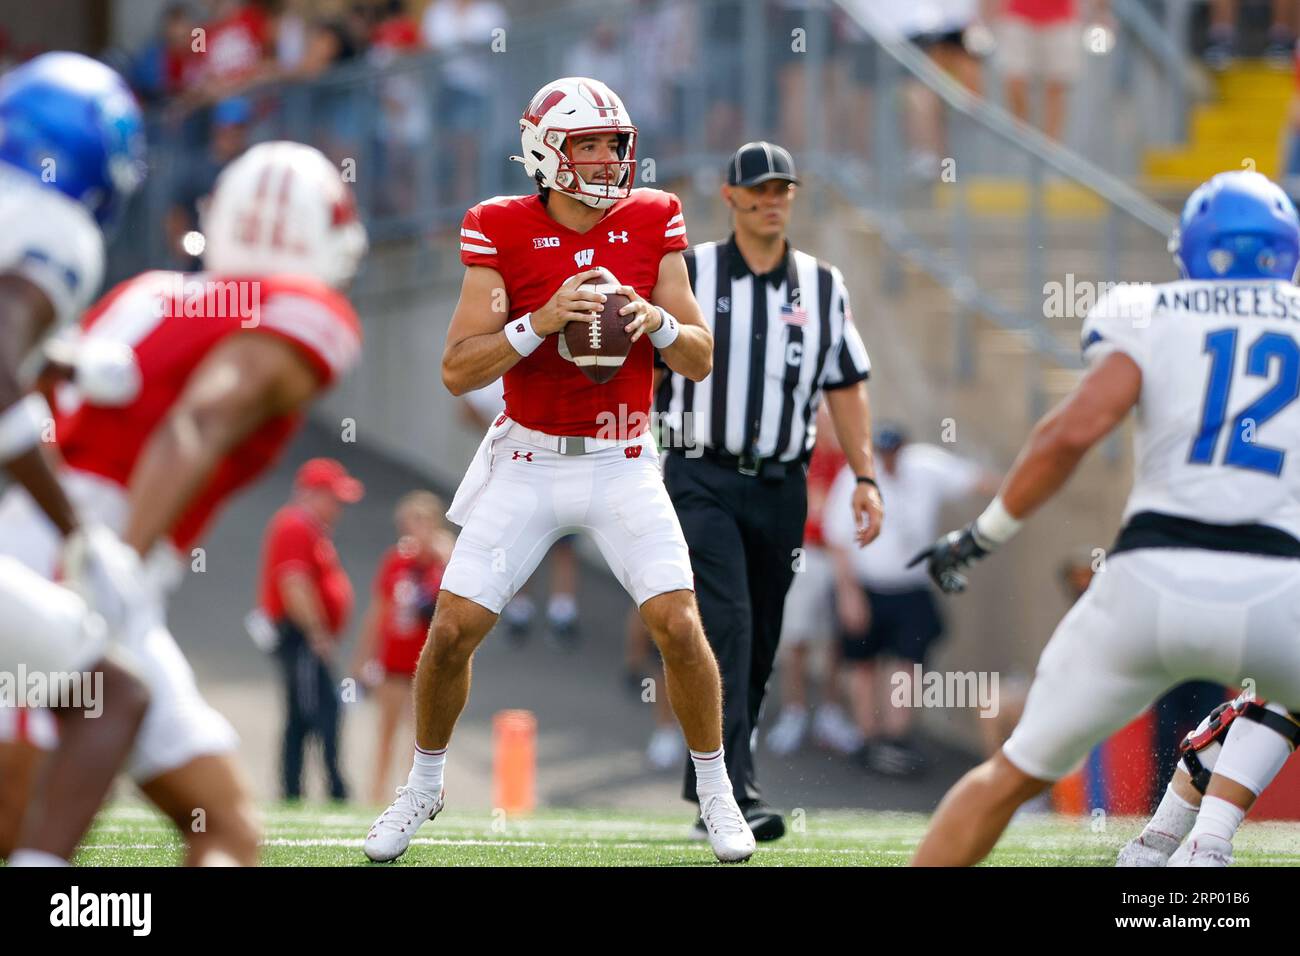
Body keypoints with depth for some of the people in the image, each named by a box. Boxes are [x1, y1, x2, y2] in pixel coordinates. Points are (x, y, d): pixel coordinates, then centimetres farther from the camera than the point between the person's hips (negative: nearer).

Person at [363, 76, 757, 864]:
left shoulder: (652, 223, -2)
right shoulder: (503, 231, -8)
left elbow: (700, 361, 1)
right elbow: (459, 370, -12)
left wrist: (657, 321, -20)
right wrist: (541, 322, -26)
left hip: (623, 465, 1)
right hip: (527, 464, -1)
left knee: (679, 625, -11)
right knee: (454, 628, -3)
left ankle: (717, 791, 10)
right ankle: (424, 785, 20)